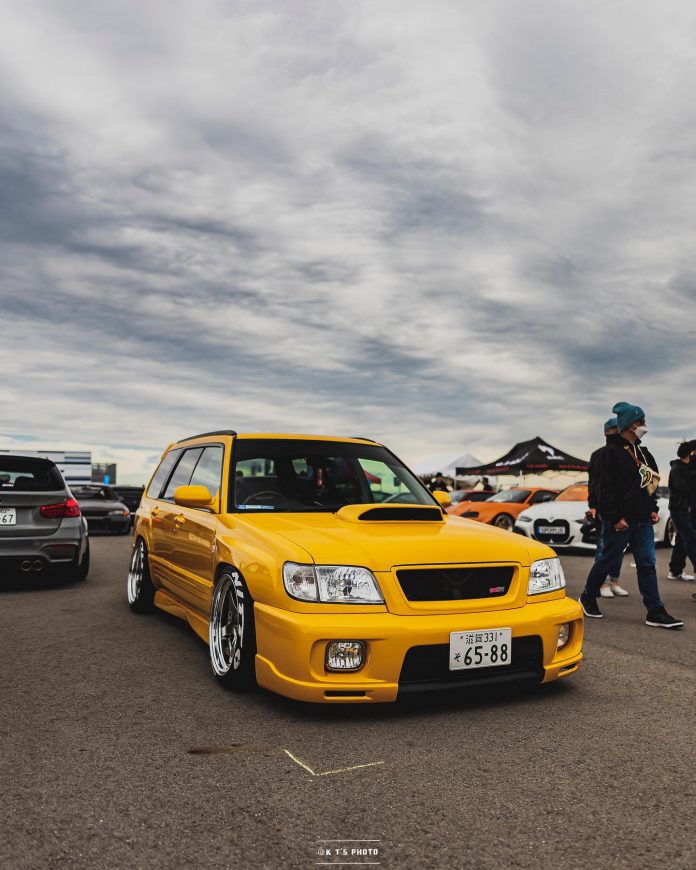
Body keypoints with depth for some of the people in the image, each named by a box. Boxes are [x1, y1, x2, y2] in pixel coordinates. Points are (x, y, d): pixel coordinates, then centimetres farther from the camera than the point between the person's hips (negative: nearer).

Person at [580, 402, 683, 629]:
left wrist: (653, 509, 12)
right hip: (619, 521, -8)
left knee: (647, 564, 4)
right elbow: (606, 488, -17)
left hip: (642, 520, 8)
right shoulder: (612, 452, -12)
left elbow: (650, 481, 22)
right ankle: (588, 598, 23)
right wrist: (615, 518, -19)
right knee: (607, 561, 4)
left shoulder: (642, 451, 14)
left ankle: (655, 612, 6)